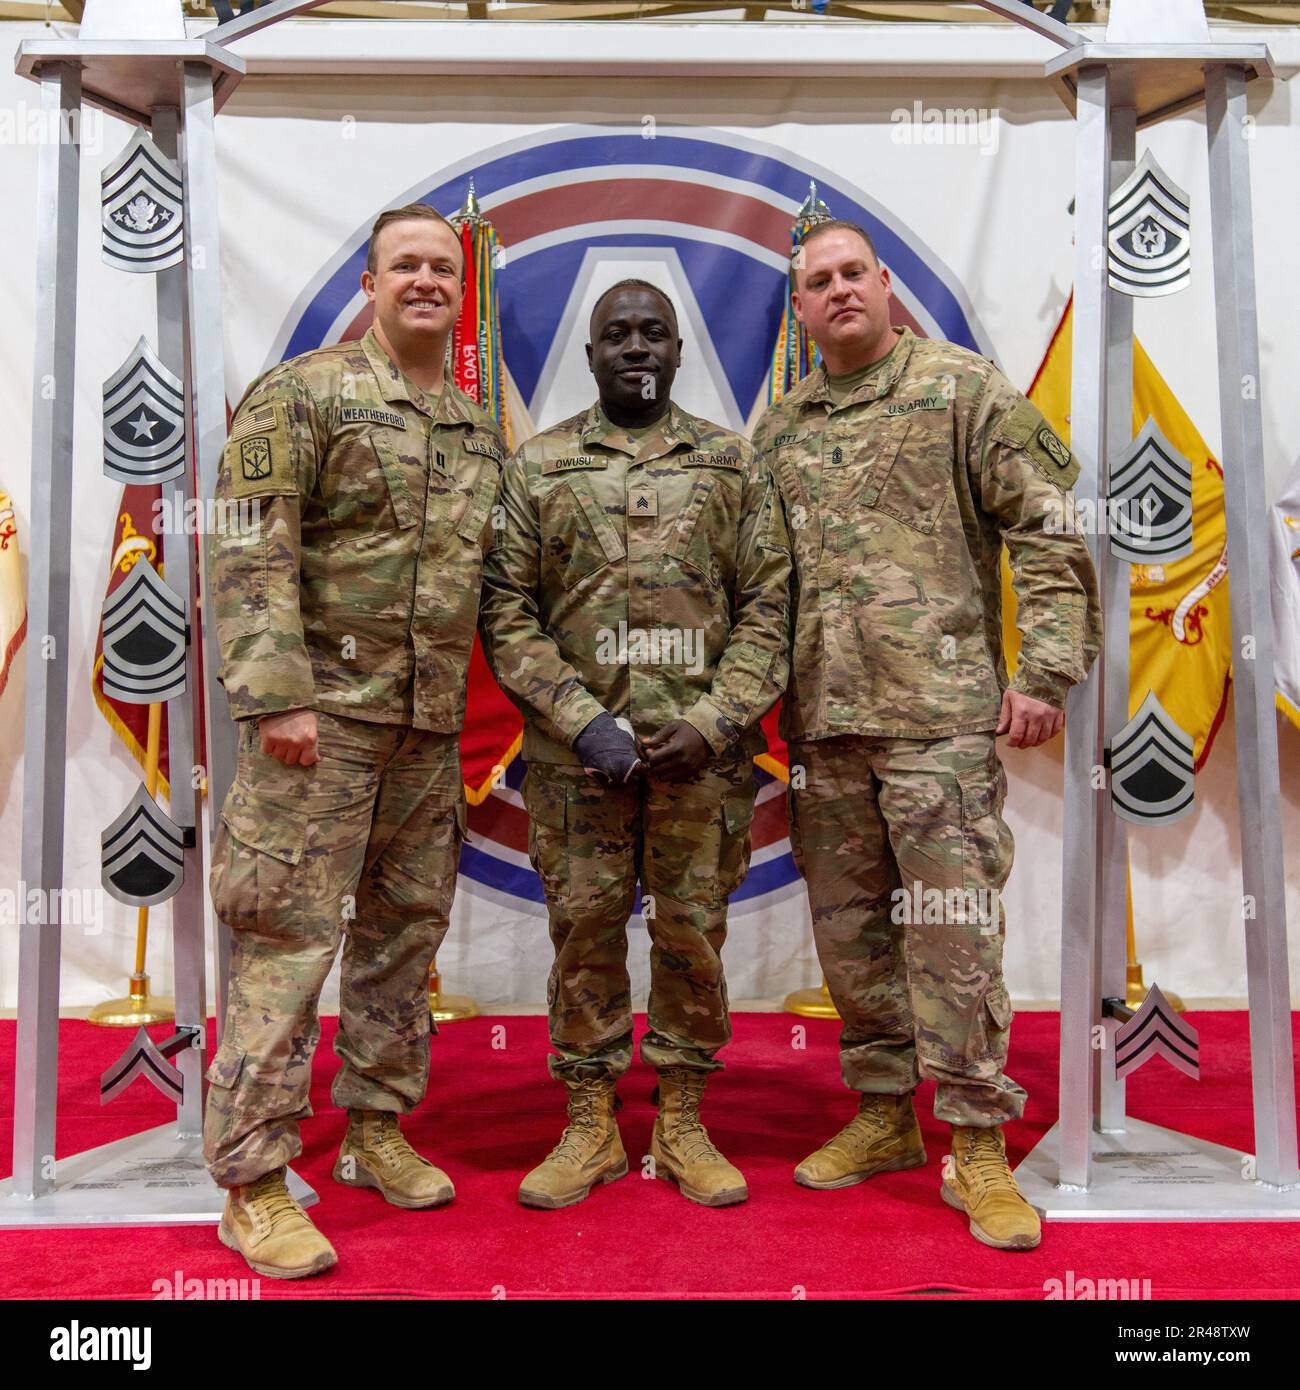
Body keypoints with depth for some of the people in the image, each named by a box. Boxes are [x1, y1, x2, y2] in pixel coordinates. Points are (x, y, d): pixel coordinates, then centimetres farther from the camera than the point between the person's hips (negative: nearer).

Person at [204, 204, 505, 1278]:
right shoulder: (302, 393, -3)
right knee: (287, 939, -4)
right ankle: (254, 1180, 7)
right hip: (325, 709, -7)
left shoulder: (480, 430, 17)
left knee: (407, 930, 12)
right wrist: (277, 694, -20)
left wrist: (474, 706, 16)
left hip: (431, 725, 7)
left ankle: (376, 1130, 28)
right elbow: (251, 554, -12)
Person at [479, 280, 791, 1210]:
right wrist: (584, 721, -10)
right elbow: (507, 610, 1)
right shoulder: (538, 466, 7)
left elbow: (768, 606, 4)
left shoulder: (734, 463, 9)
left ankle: (682, 1124, 24)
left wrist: (714, 722, -10)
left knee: (693, 932, 7)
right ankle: (591, 1128, 22)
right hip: (576, 749, 0)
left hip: (703, 749, 1)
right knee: (585, 929, 6)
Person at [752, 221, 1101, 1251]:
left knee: (952, 925, -4)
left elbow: (1047, 529, -3)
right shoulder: (778, 429, 17)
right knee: (848, 924, 11)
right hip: (820, 720, 5)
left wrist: (1045, 670, -11)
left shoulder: (962, 387, 3)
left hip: (939, 710, -5)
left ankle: (978, 1146, 9)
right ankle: (883, 1116, 26)